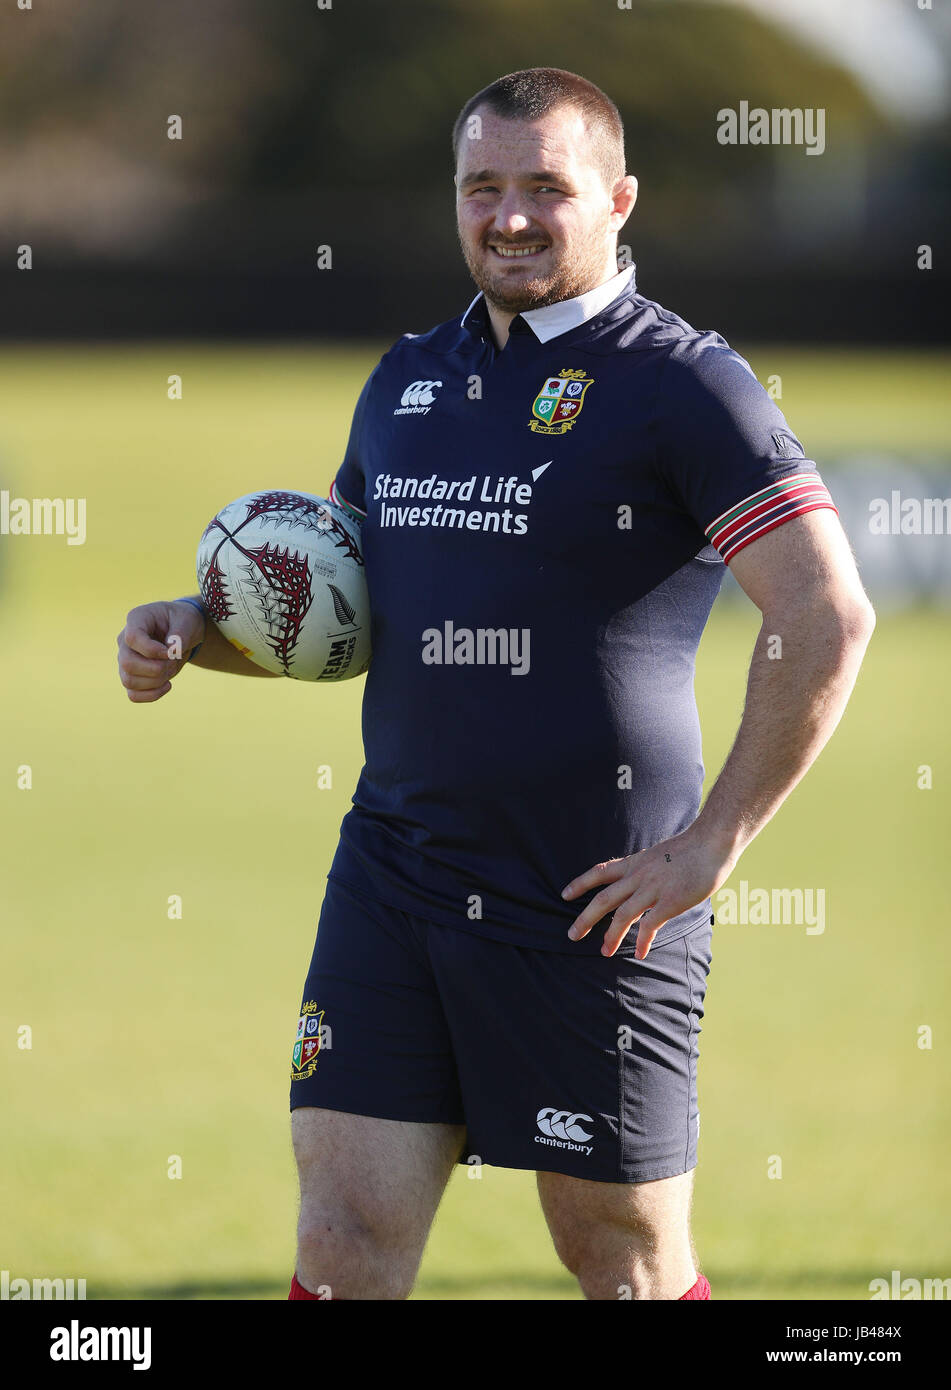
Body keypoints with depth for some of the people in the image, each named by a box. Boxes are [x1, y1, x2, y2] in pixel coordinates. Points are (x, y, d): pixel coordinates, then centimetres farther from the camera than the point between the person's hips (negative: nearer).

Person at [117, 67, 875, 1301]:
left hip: (592, 905, -6)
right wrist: (197, 628, 6)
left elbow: (828, 619, -16)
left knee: (626, 1264, 5)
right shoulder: (407, 379, 13)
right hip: (395, 867, 6)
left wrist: (711, 849, -16)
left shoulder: (681, 384, -8)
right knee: (345, 1245, -2)